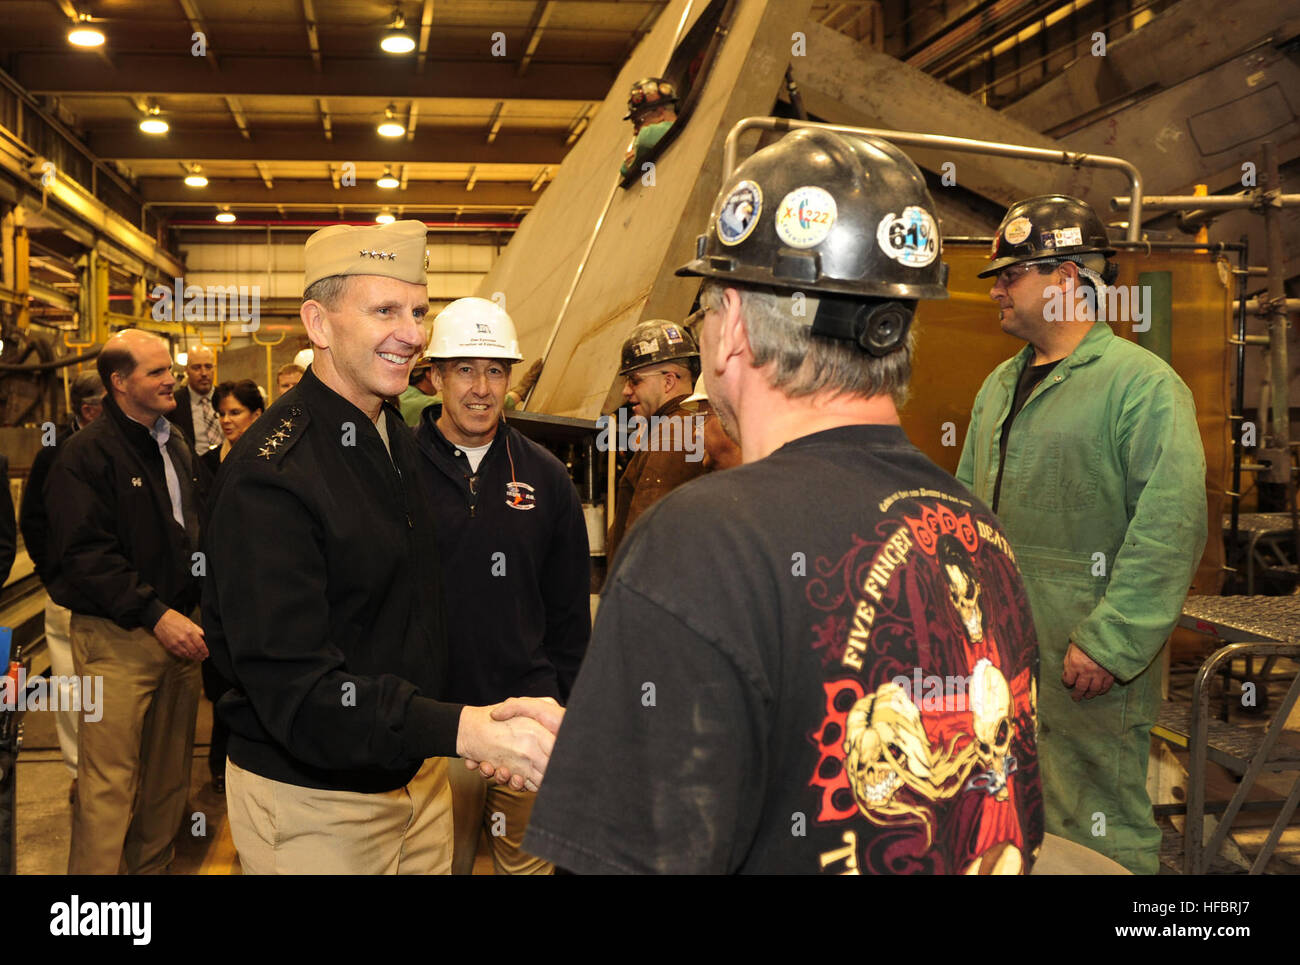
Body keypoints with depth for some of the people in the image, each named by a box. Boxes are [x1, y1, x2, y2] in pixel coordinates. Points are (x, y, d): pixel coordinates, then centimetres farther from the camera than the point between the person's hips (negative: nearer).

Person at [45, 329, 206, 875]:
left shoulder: (175, 447, 16)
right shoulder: (87, 454, -8)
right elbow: (85, 555, -16)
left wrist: (196, 609, 11)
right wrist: (154, 614, -21)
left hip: (176, 627, 7)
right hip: (117, 638, -7)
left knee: (169, 776, 12)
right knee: (109, 783, -4)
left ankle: (152, 866, 26)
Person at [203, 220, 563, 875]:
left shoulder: (400, 442, 7)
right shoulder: (270, 474, -23)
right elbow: (293, 686, -28)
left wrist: (481, 733, 3)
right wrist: (465, 729, -37)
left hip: (418, 773, 8)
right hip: (311, 802, -8)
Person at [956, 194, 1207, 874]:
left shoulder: (1143, 384, -11)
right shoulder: (1000, 386, 15)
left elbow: (1171, 528, -19)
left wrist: (1109, 644, -21)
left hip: (1084, 668, -7)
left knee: (1096, 837, 3)